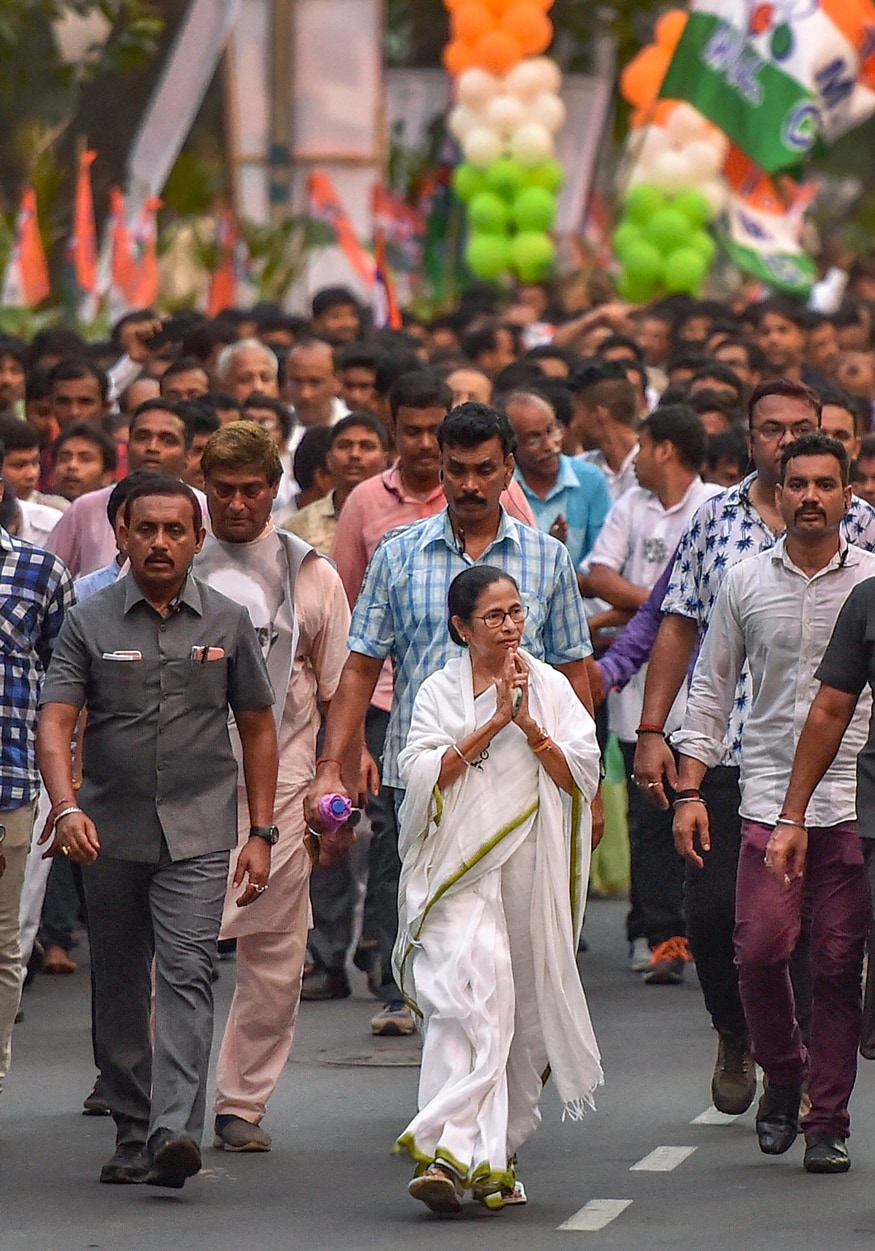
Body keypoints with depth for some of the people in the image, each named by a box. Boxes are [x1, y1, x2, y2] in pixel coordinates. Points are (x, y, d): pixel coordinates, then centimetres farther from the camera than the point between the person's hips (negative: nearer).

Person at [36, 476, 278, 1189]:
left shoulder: (227, 623, 5)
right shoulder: (89, 623, 2)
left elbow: (257, 729, 12)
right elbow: (55, 723, -6)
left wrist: (262, 834, 6)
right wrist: (66, 806, -24)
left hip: (196, 834, -1)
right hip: (109, 833, 1)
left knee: (186, 975, -15)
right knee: (119, 988, 8)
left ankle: (176, 1131, -25)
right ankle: (132, 1136, 19)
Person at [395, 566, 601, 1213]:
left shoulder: (550, 687, 9)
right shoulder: (440, 691, 6)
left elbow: (582, 776, 2)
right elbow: (421, 773, -8)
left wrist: (529, 725, -9)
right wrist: (492, 724, -12)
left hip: (531, 866, 3)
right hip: (459, 866, -3)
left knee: (523, 1012, 6)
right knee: (469, 999, -19)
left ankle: (497, 1157, 19)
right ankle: (448, 1154, -27)